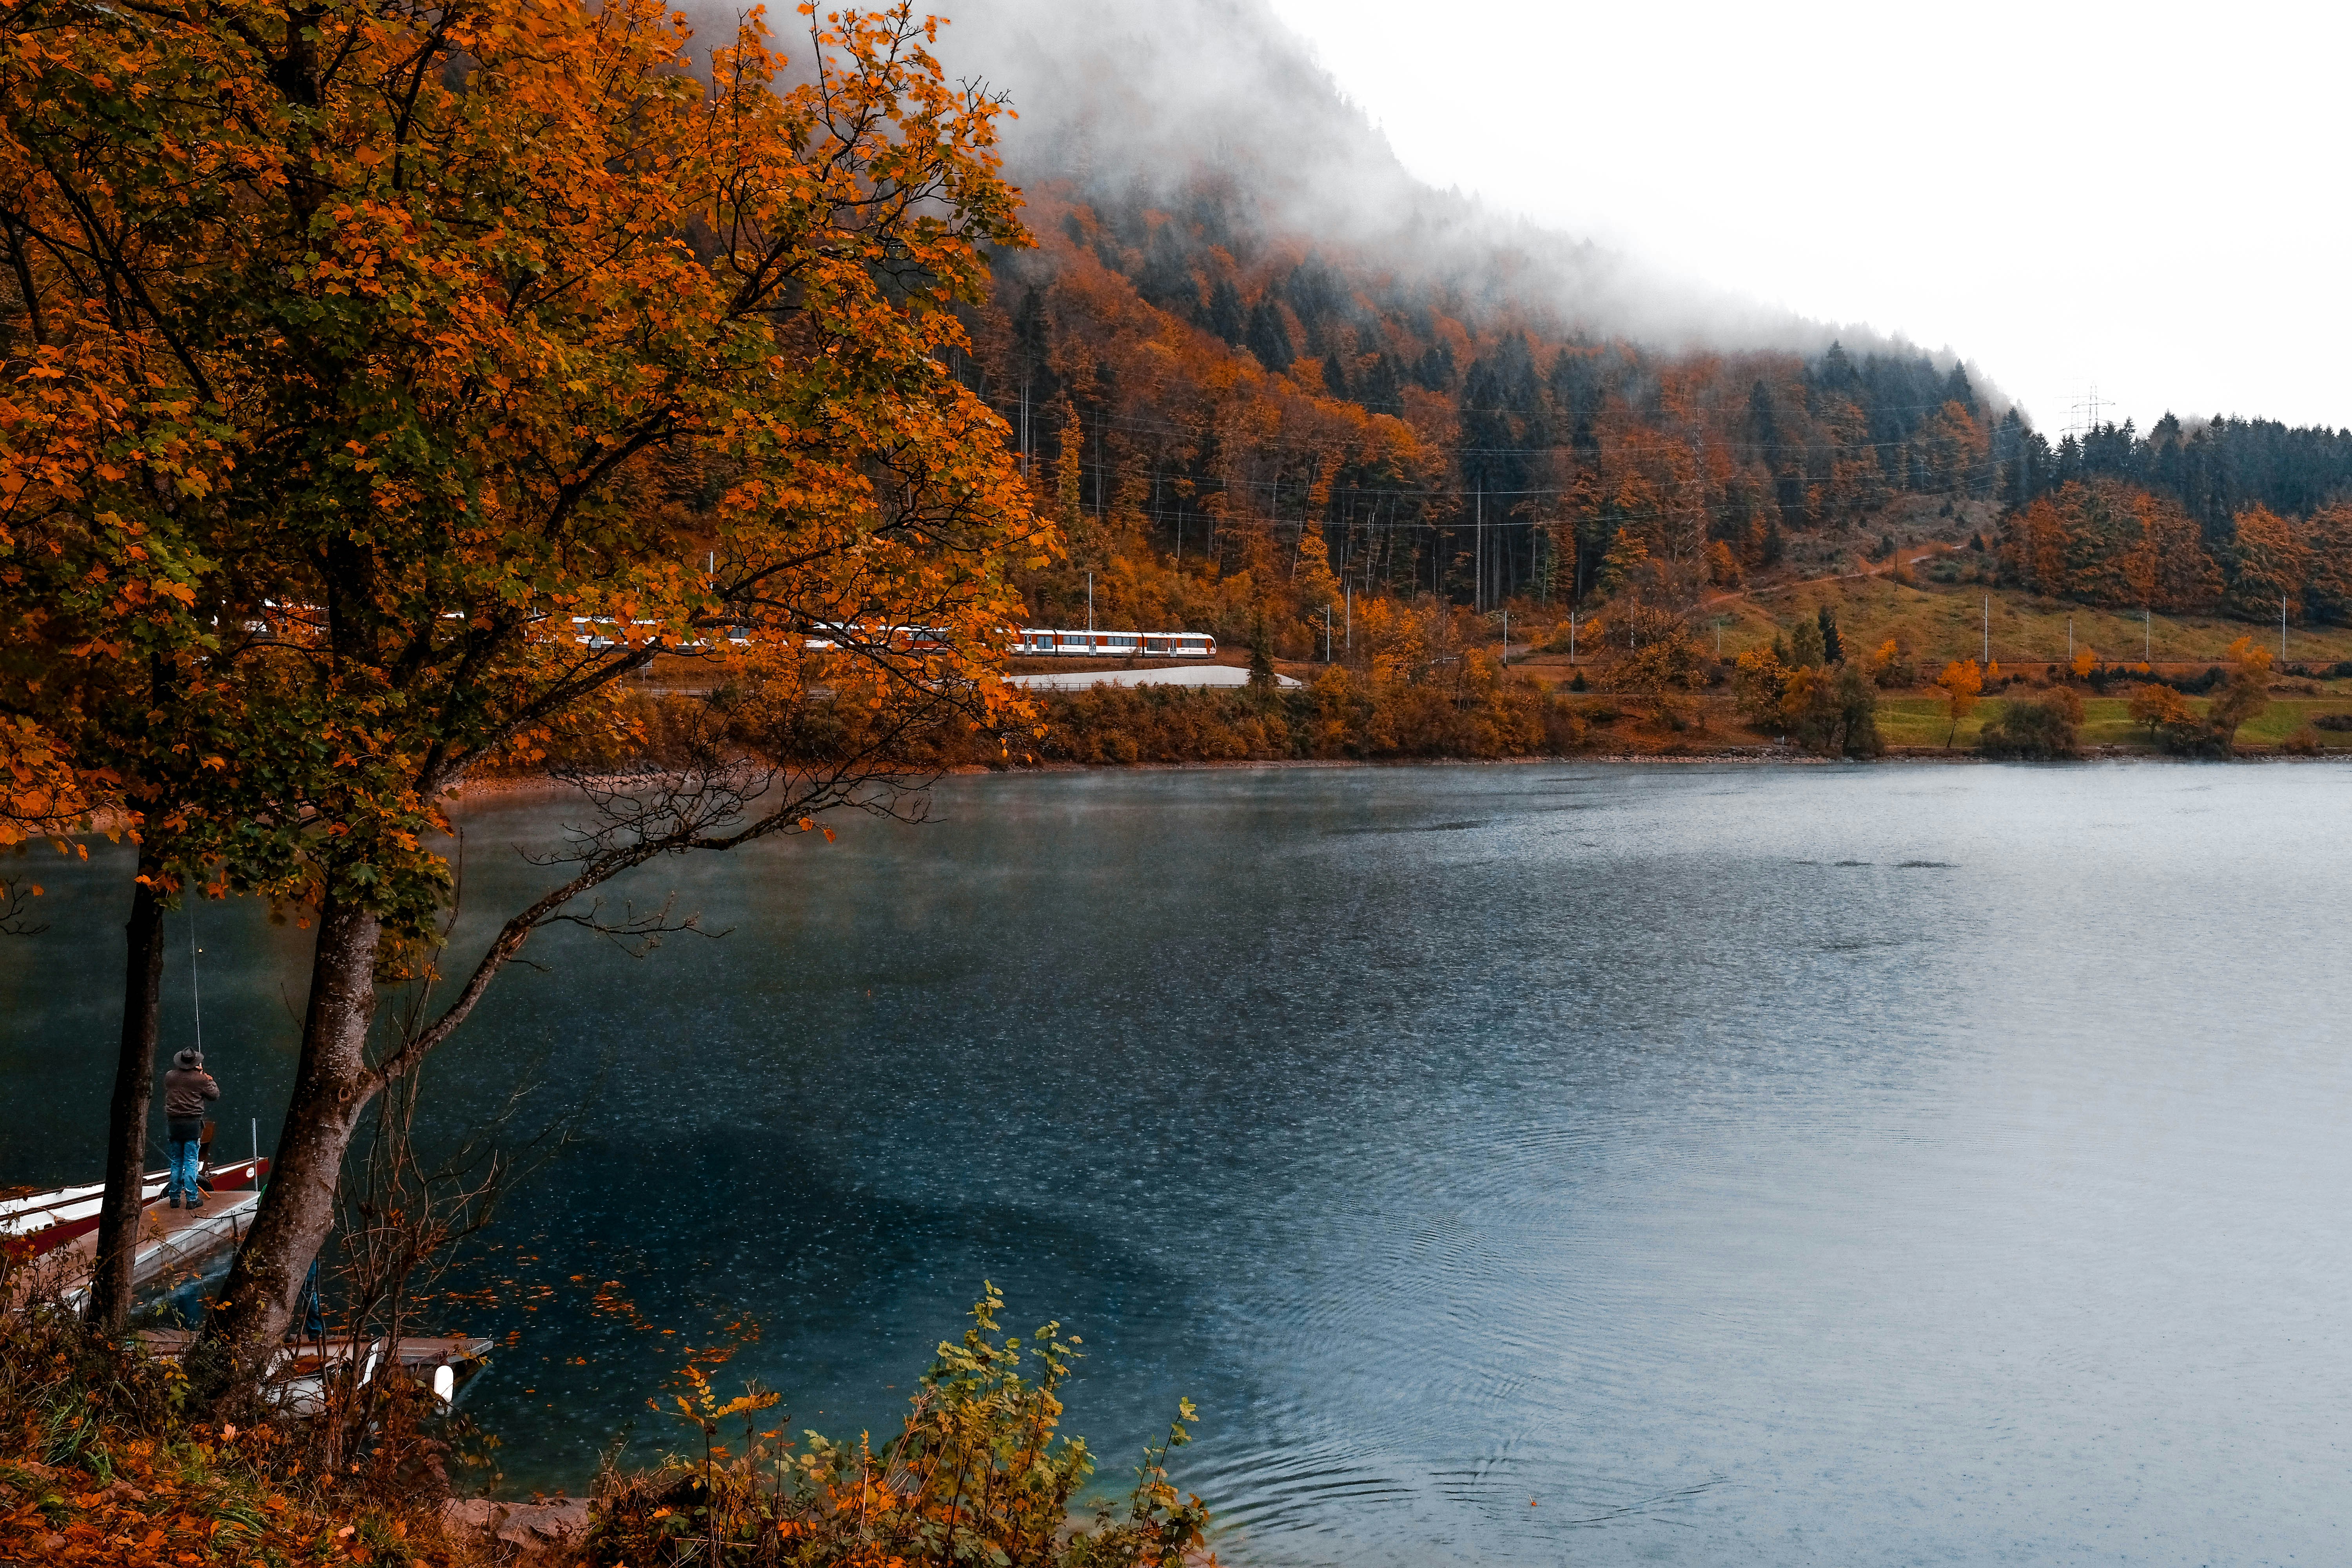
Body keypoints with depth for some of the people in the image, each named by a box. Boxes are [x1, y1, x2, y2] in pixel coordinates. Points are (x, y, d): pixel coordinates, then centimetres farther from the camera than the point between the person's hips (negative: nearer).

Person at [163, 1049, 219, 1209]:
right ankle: (192, 1199, -3)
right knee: (191, 1162, -1)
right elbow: (215, 1095, 2)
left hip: (173, 1124, 4)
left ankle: (175, 1198, 16)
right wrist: (211, 1081, 22)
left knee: (176, 1162, 13)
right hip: (193, 1124, -4)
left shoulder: (169, 1076, 3)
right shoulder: (200, 1079, -8)